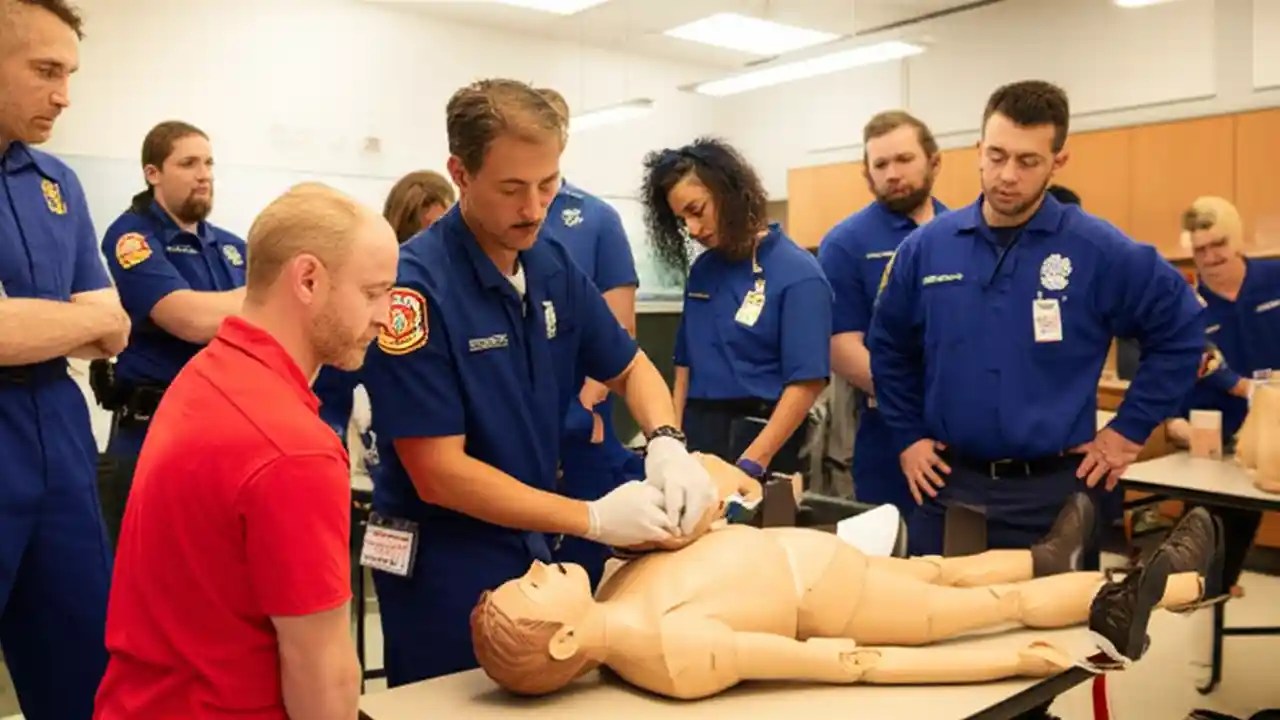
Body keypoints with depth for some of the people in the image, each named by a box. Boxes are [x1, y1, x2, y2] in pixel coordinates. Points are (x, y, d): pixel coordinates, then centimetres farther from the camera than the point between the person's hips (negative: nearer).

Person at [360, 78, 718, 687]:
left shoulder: (553, 264, -3)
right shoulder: (416, 285, -22)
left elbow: (629, 367, 8)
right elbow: (439, 472, -23)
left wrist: (665, 444, -13)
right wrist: (592, 518, -25)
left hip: (535, 547, 6)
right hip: (445, 564, -6)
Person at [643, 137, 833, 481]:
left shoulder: (797, 272, -11)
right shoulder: (702, 270, 7)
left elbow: (806, 384, -16)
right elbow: (686, 363, 12)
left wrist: (750, 464, -23)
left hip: (761, 437, -5)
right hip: (697, 433, 6)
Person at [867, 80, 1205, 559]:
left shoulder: (1100, 251, -8)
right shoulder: (925, 247, -1)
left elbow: (1180, 334, 1)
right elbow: (889, 347, 11)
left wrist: (1129, 431, -1)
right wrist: (907, 436, 7)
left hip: (1052, 490, -2)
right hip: (948, 487, 2)